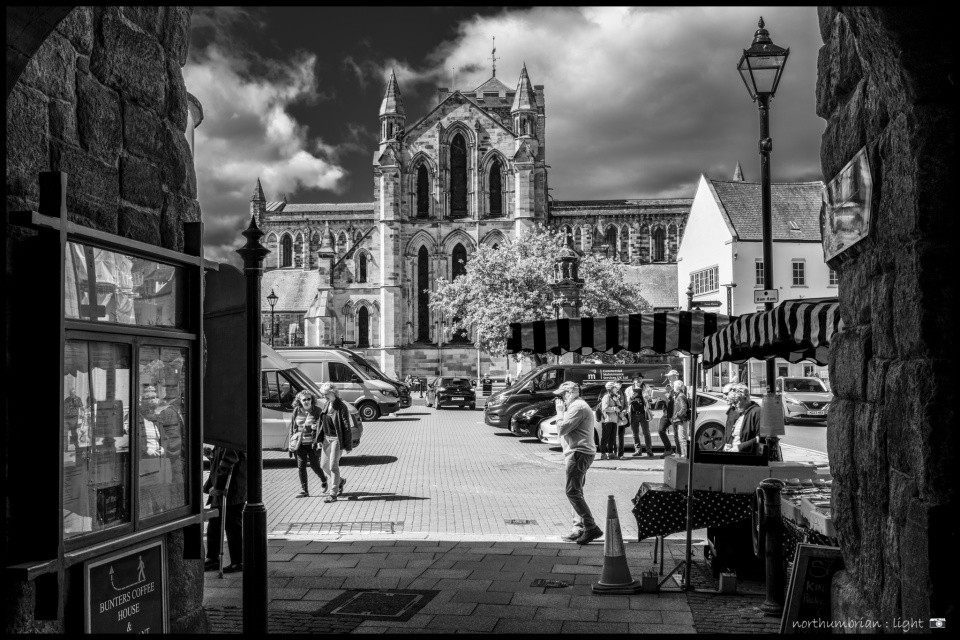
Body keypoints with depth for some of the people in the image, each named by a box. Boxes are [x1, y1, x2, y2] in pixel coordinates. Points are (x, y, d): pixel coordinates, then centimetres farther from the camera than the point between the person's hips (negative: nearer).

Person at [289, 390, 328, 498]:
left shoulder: (317, 411, -5)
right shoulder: (297, 411, 4)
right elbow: (292, 426, 11)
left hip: (313, 442, -3)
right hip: (300, 443, 3)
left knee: (314, 465, 3)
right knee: (301, 466, 2)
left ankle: (323, 480, 33)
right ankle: (304, 490, 11)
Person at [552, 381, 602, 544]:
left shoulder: (578, 407, -14)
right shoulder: (578, 406, 21)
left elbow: (562, 429, -19)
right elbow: (565, 431, 23)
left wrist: (560, 411, -7)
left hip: (578, 454, -11)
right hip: (577, 453, 11)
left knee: (573, 492, -13)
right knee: (576, 493, 13)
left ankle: (591, 528, -14)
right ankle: (579, 528, 16)